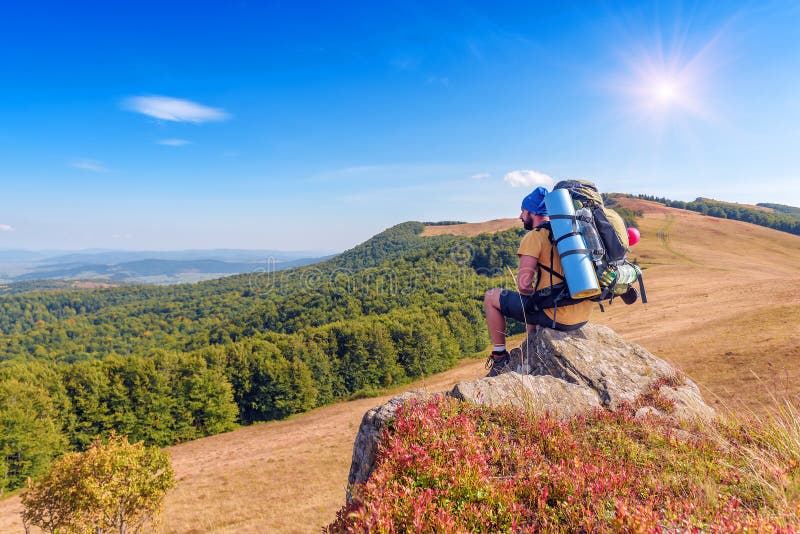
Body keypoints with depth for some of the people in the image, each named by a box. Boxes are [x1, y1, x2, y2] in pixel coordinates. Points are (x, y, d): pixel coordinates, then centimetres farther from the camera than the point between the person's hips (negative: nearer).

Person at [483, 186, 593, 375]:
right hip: (584, 316, 8)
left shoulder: (534, 236, -9)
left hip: (558, 317, -8)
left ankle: (500, 357, 15)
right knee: (536, 300, 38)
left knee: (491, 297, 8)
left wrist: (530, 295, 5)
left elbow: (523, 284, -17)